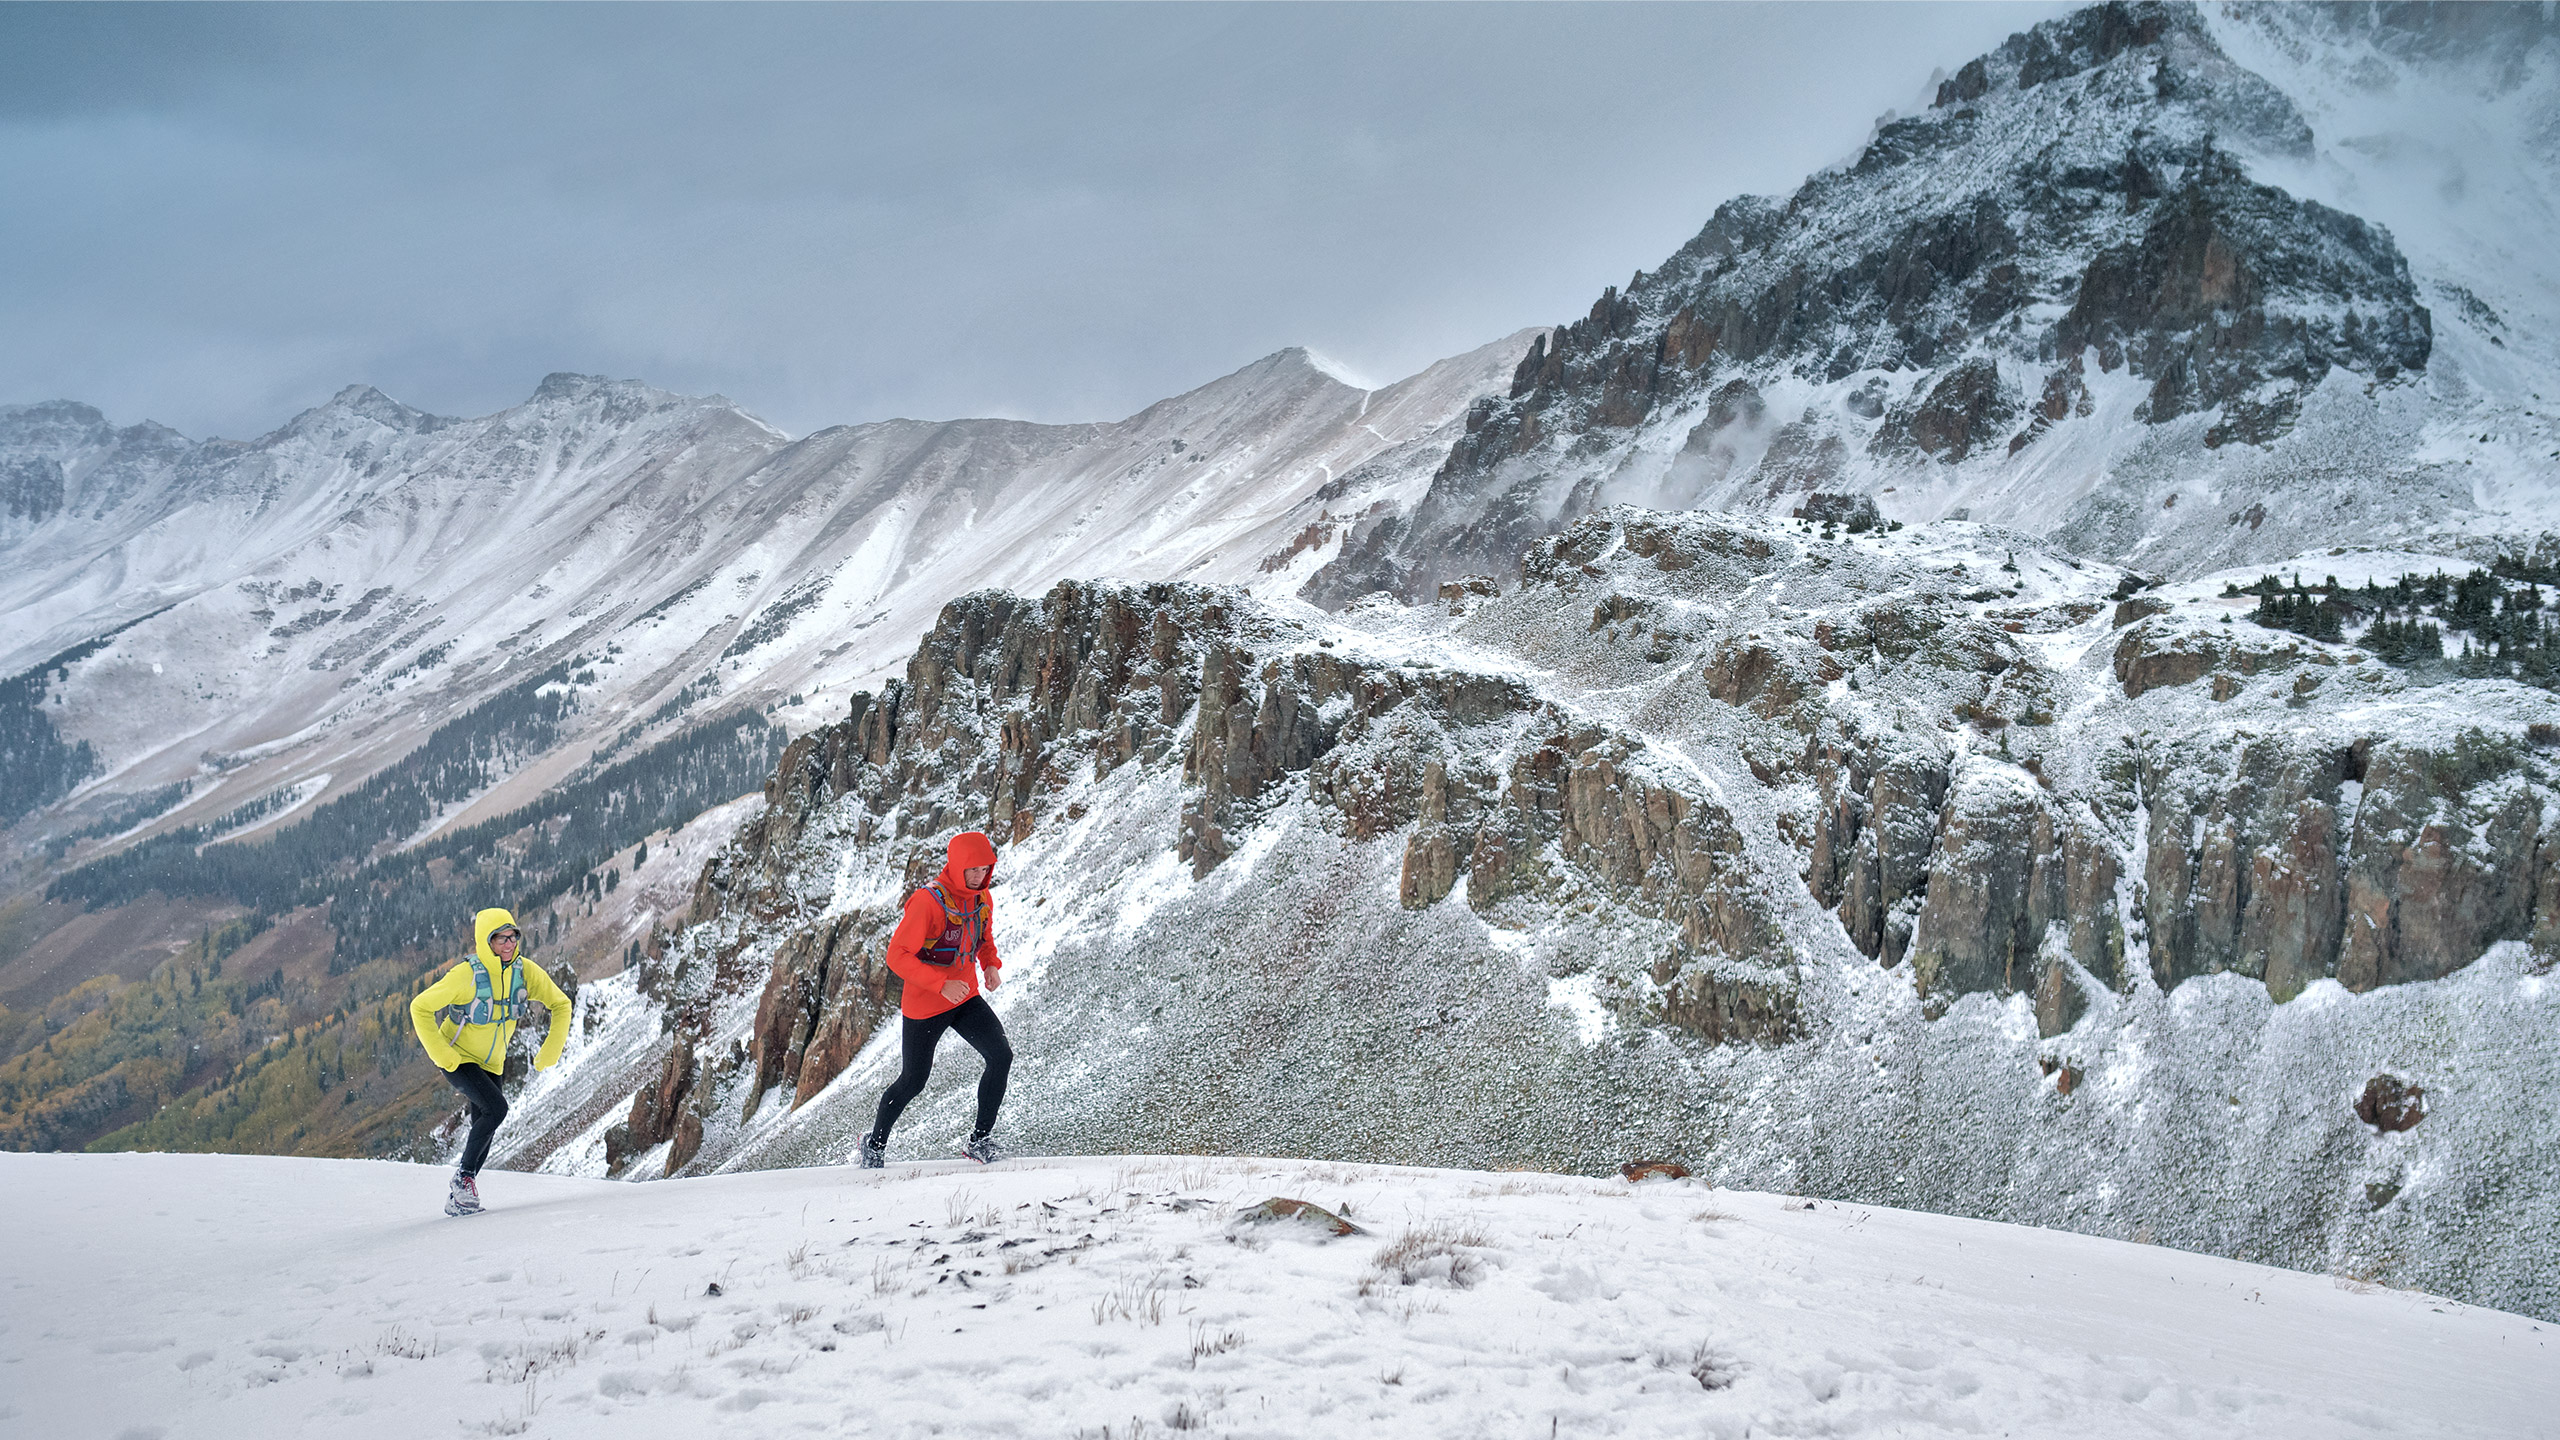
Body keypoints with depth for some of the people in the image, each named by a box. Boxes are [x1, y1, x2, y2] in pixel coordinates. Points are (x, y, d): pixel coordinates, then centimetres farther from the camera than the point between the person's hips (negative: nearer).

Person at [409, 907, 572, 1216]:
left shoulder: (524, 971, -14)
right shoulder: (466, 974, -27)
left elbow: (560, 1005, -1)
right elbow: (420, 1008, -19)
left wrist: (549, 1053, -8)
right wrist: (442, 1055, -22)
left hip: (491, 1063, 6)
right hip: (458, 1059, -6)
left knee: (484, 1130, 5)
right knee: (496, 1108, -25)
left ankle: (458, 1197, 21)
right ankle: (464, 1177, -12)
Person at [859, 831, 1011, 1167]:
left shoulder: (982, 899, 0)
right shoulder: (928, 902, -22)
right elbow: (897, 956, -24)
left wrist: (990, 964, -1)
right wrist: (941, 985, -31)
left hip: (966, 999, 6)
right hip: (924, 1005, -5)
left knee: (1001, 1055, -15)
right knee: (913, 1082, 6)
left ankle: (981, 1139, -3)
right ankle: (875, 1143, 31)